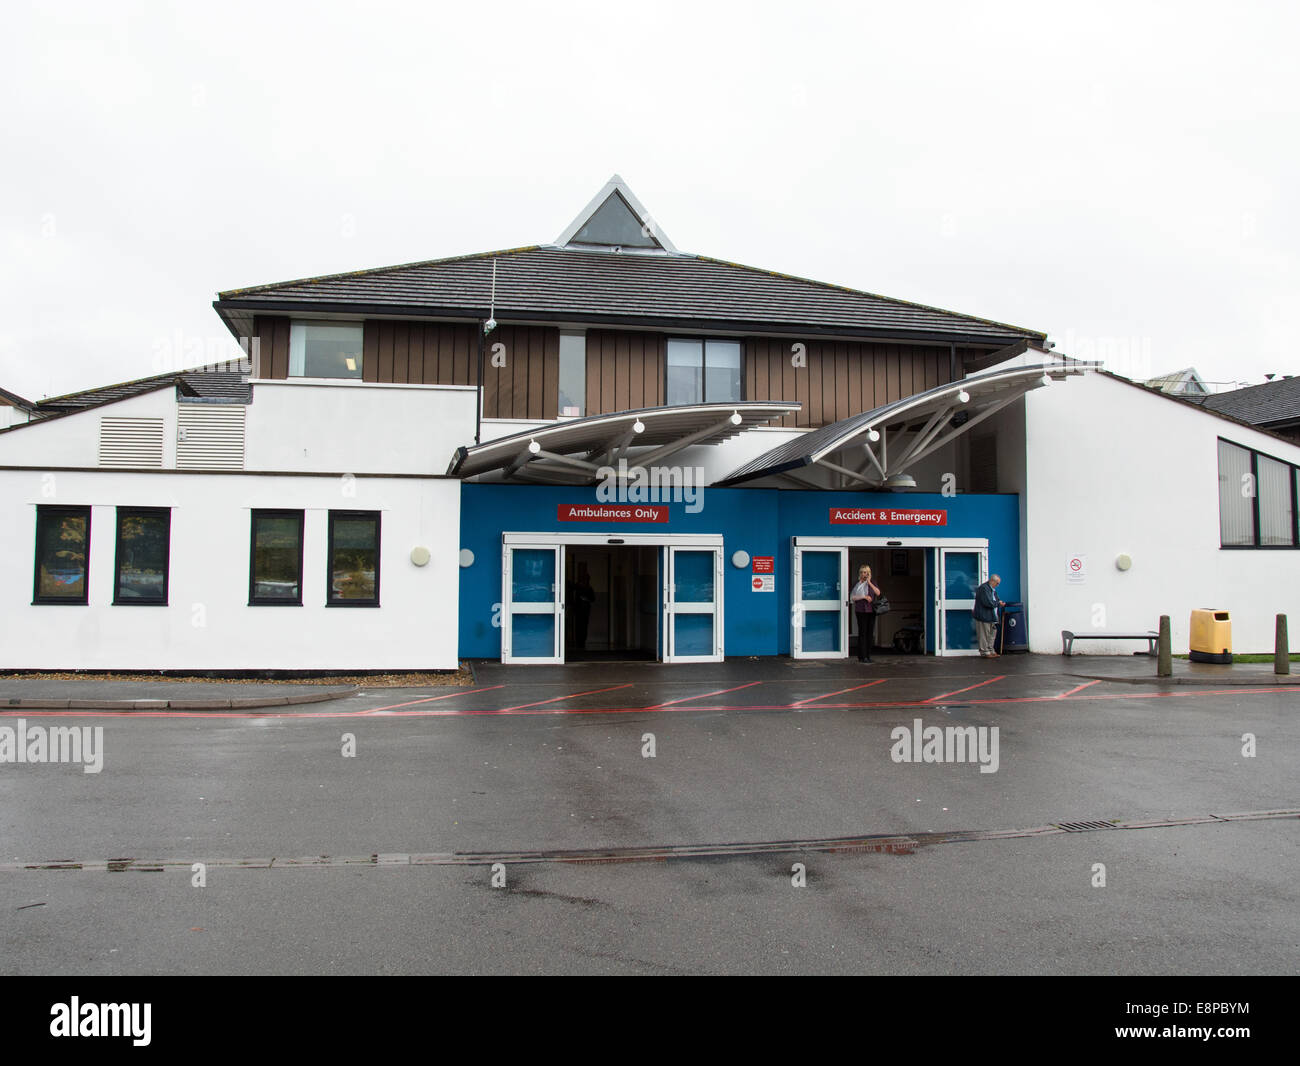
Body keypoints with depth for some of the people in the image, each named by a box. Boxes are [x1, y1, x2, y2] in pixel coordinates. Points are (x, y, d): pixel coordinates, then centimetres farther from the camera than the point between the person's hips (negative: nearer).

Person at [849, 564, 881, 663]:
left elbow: (878, 593, -3)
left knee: (870, 633, 3)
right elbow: (852, 597, -3)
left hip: (871, 610, 4)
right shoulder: (857, 584, 2)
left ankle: (868, 655, 9)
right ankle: (862, 656, -6)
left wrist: (869, 583, -8)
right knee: (862, 632, -7)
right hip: (861, 610, -4)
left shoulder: (872, 583, 12)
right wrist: (864, 597, -12)